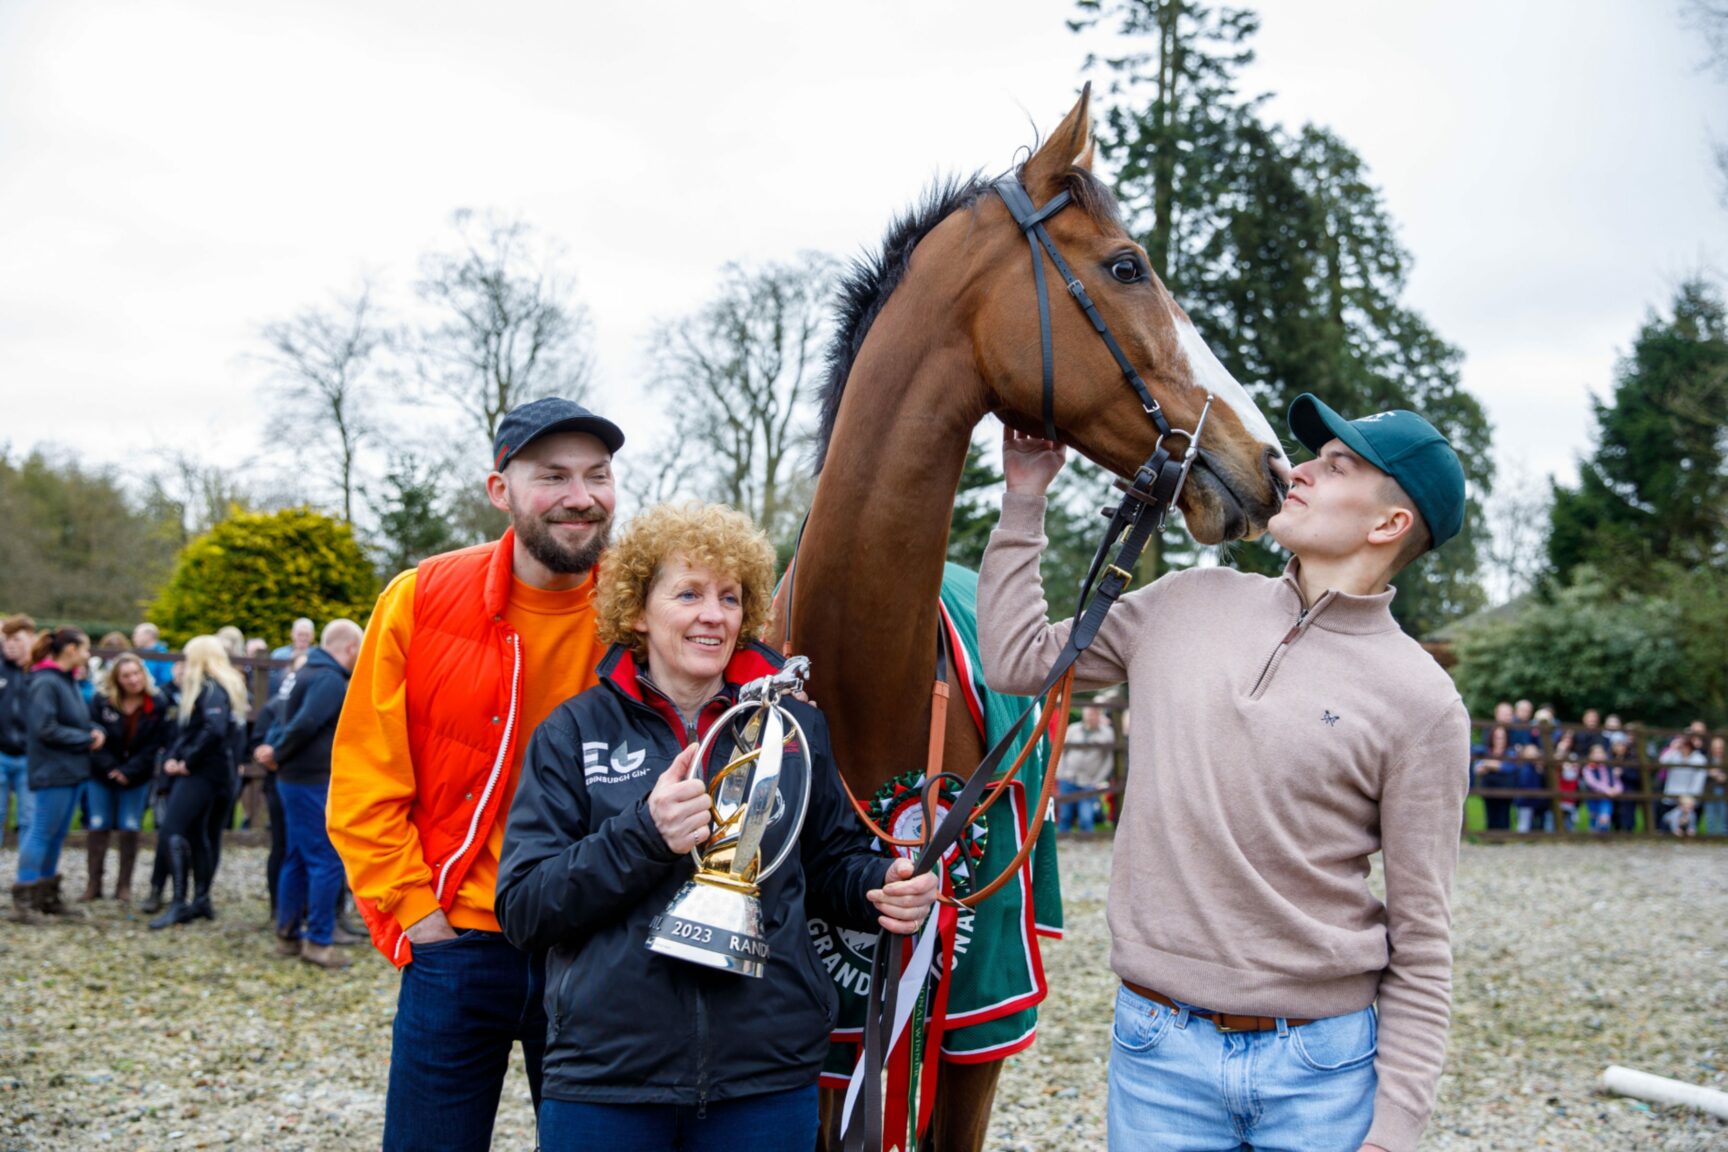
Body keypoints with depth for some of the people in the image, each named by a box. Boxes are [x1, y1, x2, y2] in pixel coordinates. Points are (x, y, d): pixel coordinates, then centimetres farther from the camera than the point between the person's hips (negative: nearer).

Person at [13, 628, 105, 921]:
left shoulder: (70, 682, 12)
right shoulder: (46, 683, -15)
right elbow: (46, 729, -20)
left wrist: (93, 732, -1)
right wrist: (86, 739, -14)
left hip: (71, 770, 9)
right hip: (52, 772, -9)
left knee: (57, 834, 13)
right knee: (42, 832, -6)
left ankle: (46, 895, 21)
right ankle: (23, 897, -2)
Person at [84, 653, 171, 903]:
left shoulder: (157, 705, -10)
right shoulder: (102, 702, -9)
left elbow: (154, 745, -10)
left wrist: (128, 771, -16)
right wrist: (111, 769, -16)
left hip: (137, 777, 0)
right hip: (101, 775, 1)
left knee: (130, 829, 0)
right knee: (97, 826, 2)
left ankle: (124, 885, 7)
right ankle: (94, 884, 9)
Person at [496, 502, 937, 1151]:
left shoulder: (794, 724, 5)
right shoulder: (575, 731, 0)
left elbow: (831, 861, 14)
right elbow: (521, 910, -5)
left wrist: (882, 886, -9)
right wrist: (643, 832, -20)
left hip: (768, 1075, 1)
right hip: (604, 1073, -1)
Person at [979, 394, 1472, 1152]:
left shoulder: (1422, 702, -8)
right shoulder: (1188, 604, 4)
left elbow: (1421, 941, -6)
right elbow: (1018, 662, 11)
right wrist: (1024, 499, 7)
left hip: (1321, 1067, -2)